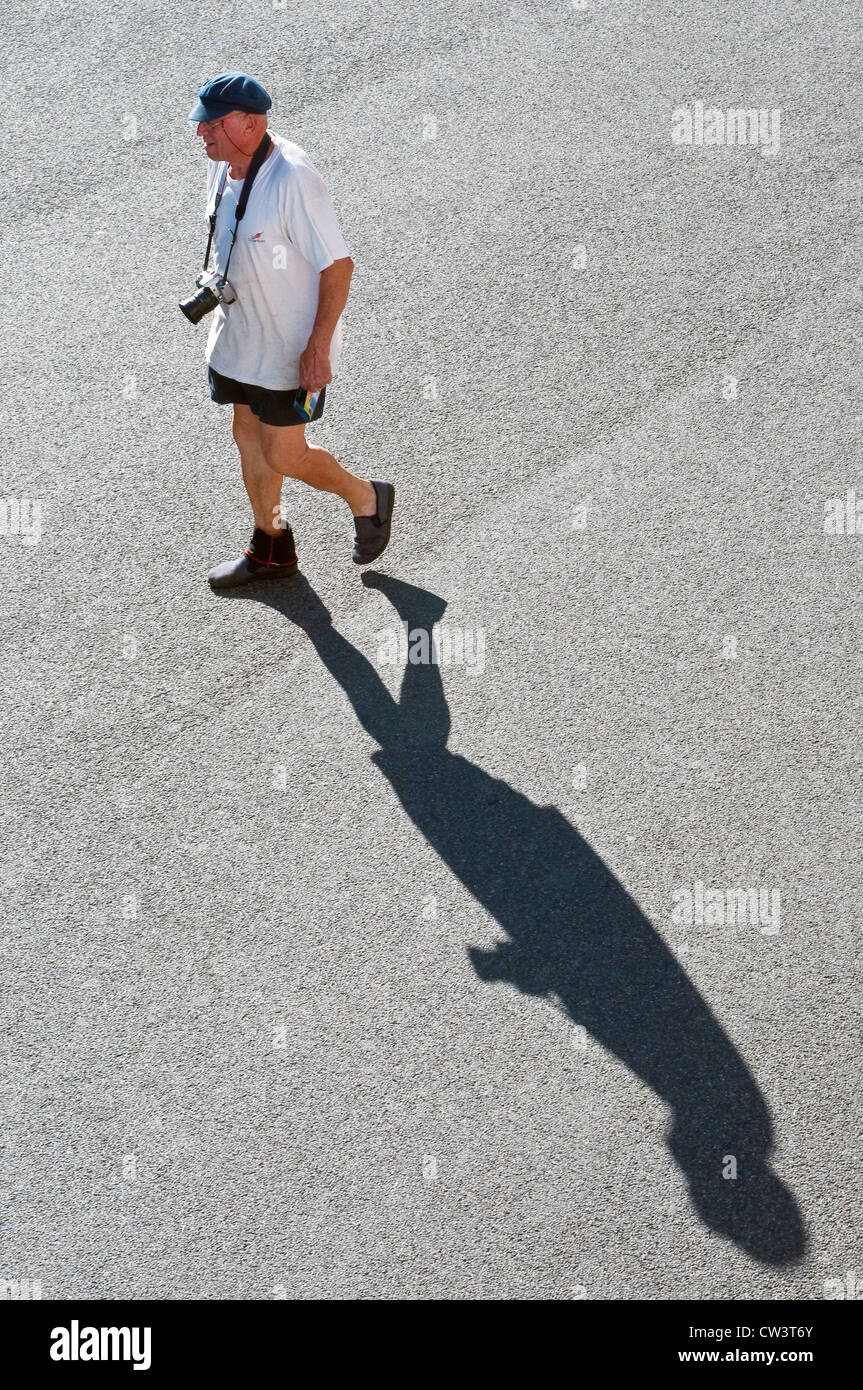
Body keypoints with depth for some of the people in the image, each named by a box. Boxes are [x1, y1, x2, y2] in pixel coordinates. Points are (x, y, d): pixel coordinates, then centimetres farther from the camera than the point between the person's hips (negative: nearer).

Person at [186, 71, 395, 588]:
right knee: (249, 436, 16)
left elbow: (338, 265, -24)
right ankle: (271, 550, 34)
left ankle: (366, 497, 26)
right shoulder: (222, 165, -1)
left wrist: (318, 346, -25)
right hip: (240, 333, 9)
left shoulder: (293, 180, -27)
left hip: (293, 346, -8)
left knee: (283, 456, -3)